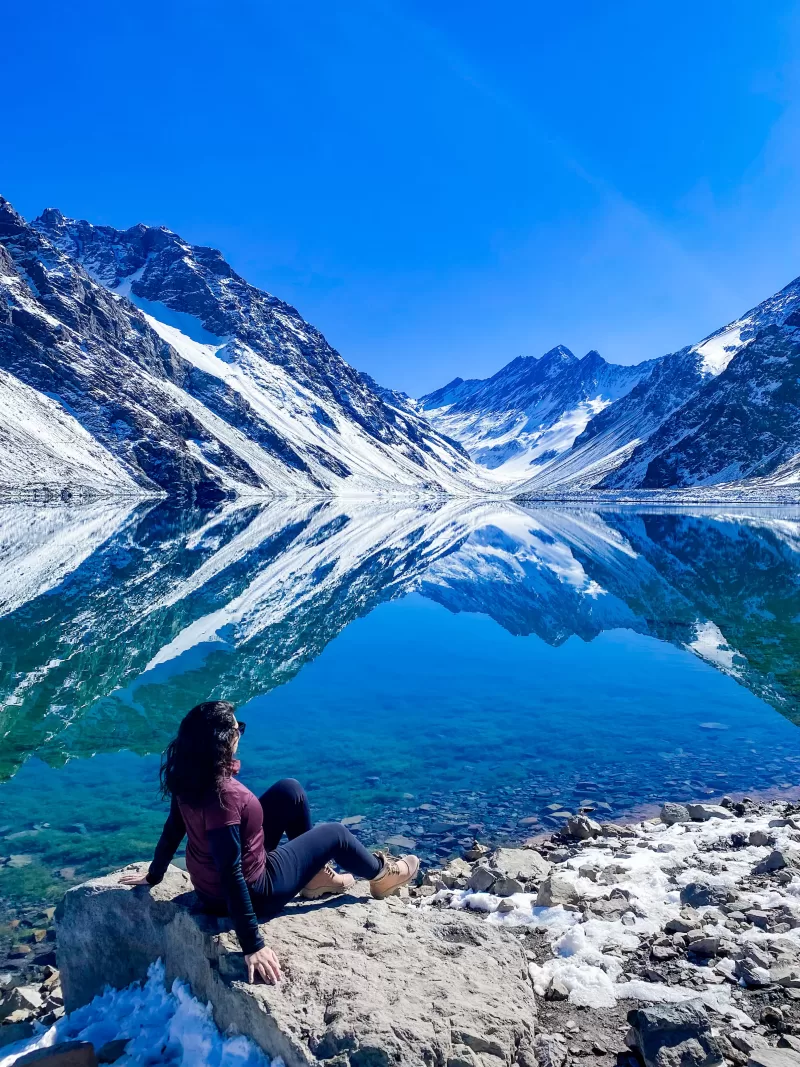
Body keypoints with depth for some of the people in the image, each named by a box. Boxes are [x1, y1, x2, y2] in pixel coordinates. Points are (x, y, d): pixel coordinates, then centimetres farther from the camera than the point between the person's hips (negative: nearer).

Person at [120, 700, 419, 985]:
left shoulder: (187, 778, -12)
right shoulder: (224, 795, -37)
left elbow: (172, 830, 2)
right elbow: (231, 875, -36)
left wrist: (153, 877, 18)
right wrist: (253, 946, -31)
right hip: (251, 891, -8)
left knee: (290, 791, 11)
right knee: (335, 833, 8)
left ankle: (314, 876, 29)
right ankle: (381, 875, 37)